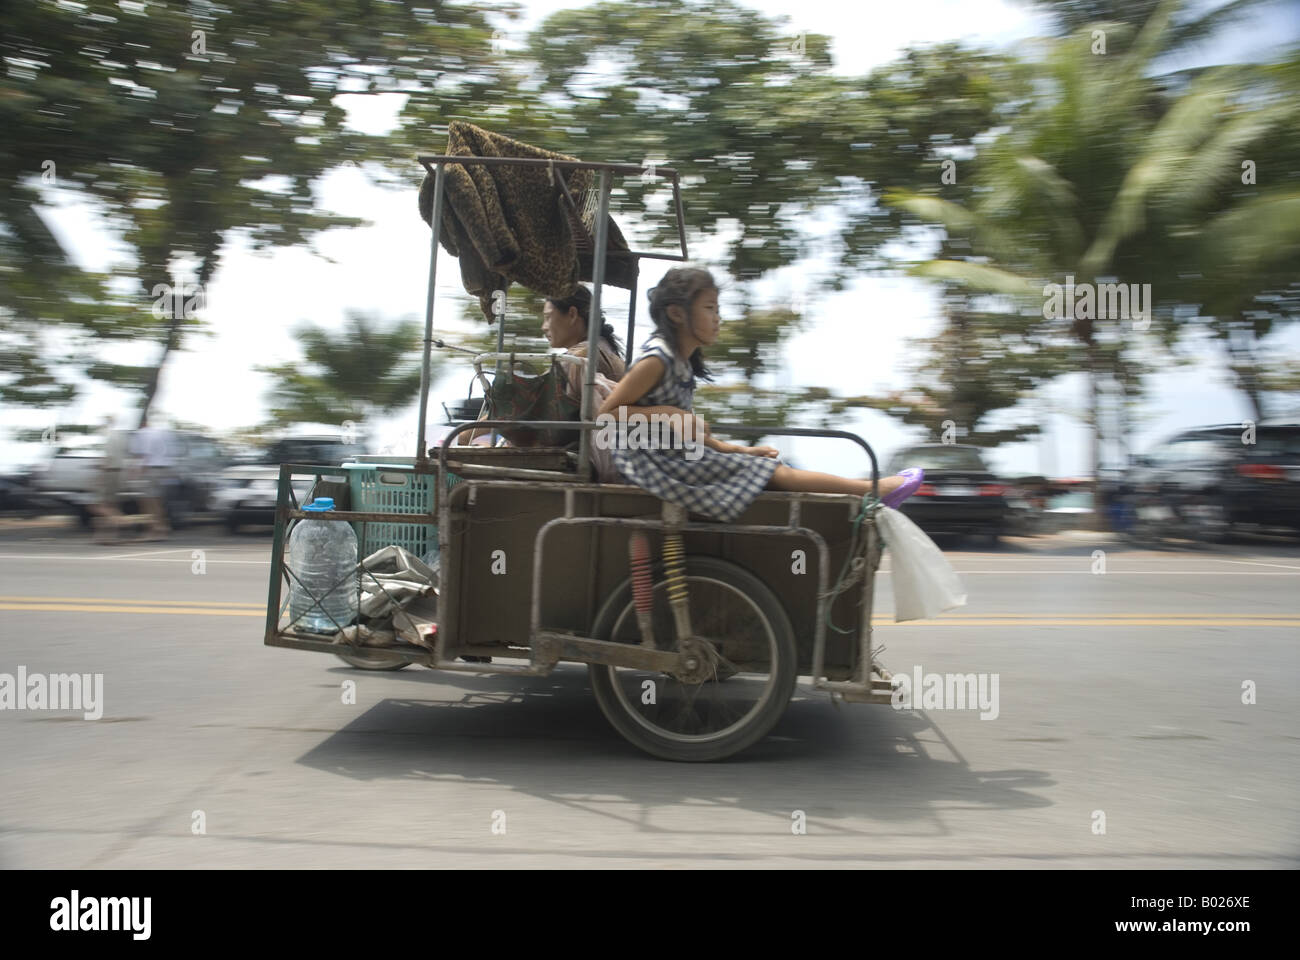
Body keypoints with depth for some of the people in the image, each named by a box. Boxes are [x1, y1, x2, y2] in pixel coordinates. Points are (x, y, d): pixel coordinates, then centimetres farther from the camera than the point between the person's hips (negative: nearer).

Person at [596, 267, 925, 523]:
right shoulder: (656, 359, -17)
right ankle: (873, 489, -5)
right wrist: (665, 413, -23)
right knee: (773, 472, -9)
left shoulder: (682, 361, 13)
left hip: (676, 458, 10)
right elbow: (606, 412, -19)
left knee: (769, 468, 0)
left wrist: (736, 450, 14)